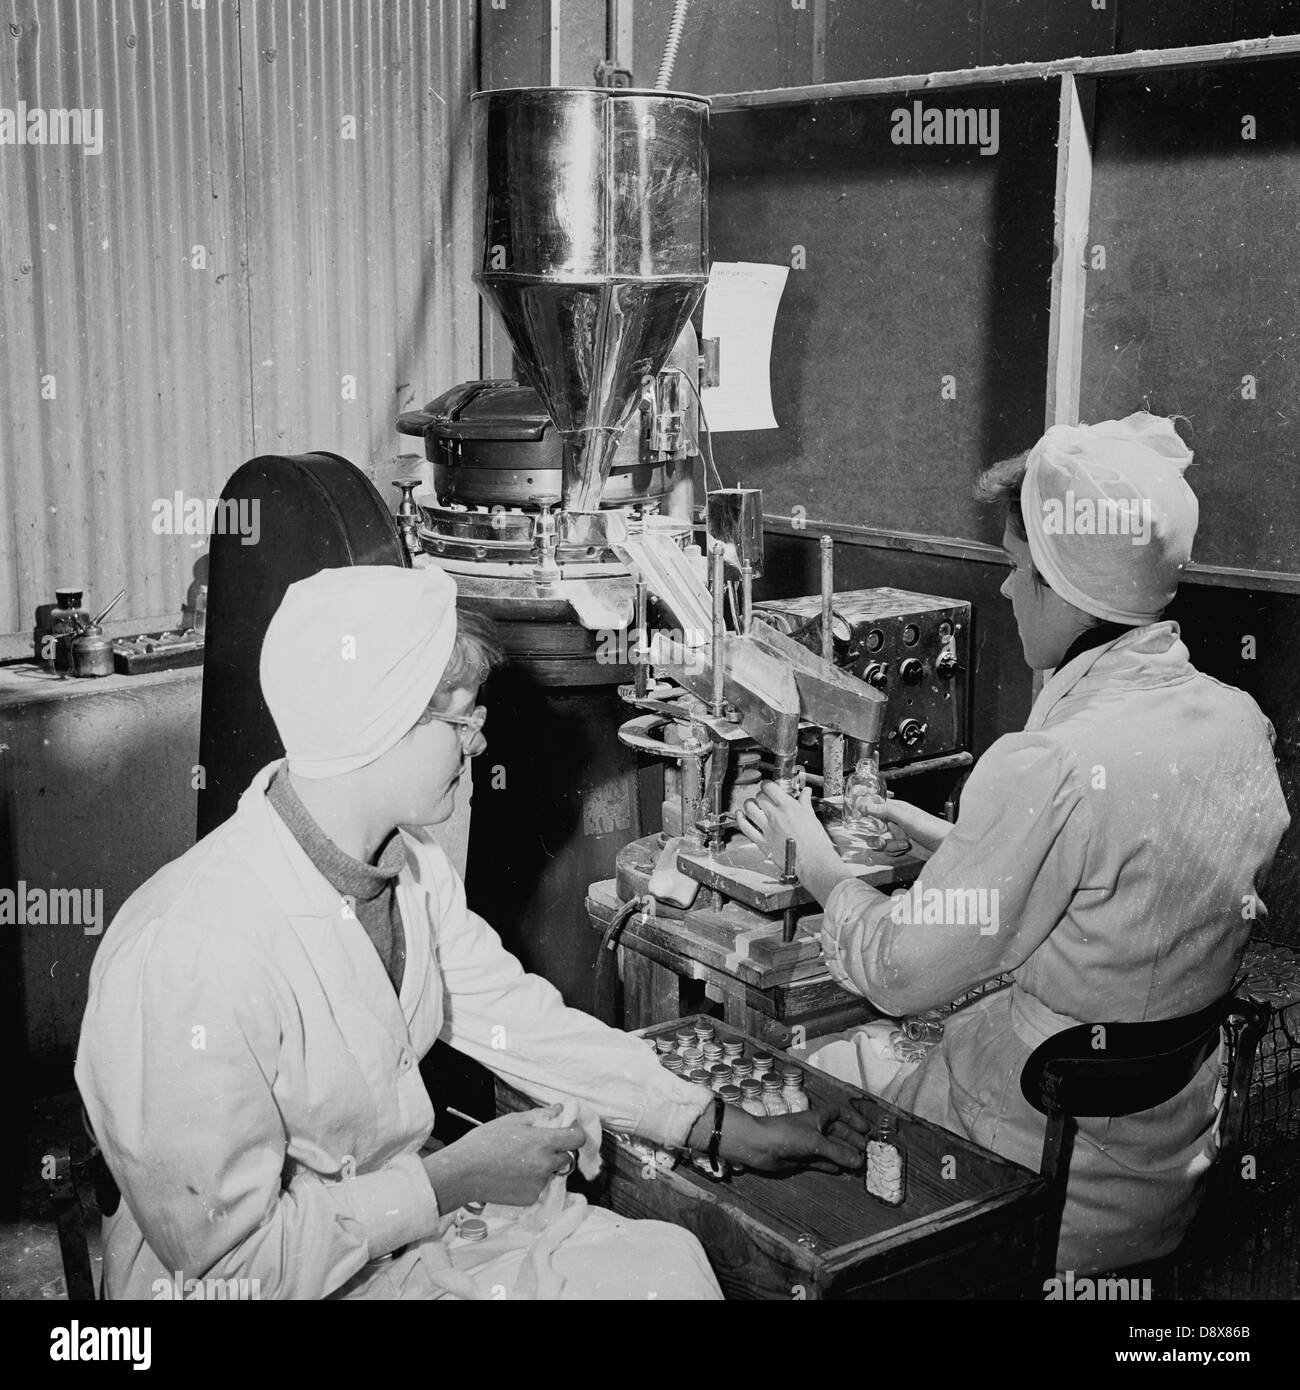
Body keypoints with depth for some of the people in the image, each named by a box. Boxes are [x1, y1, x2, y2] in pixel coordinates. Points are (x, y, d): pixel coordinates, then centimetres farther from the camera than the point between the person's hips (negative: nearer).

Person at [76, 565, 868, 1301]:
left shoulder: (409, 866, -3)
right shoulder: (189, 954, -29)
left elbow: (520, 1019, 6)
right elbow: (225, 1258, -23)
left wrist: (727, 1131, 5)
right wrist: (450, 1183, -17)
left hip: (398, 1220, 8)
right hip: (293, 1278, -7)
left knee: (662, 1261, -5)